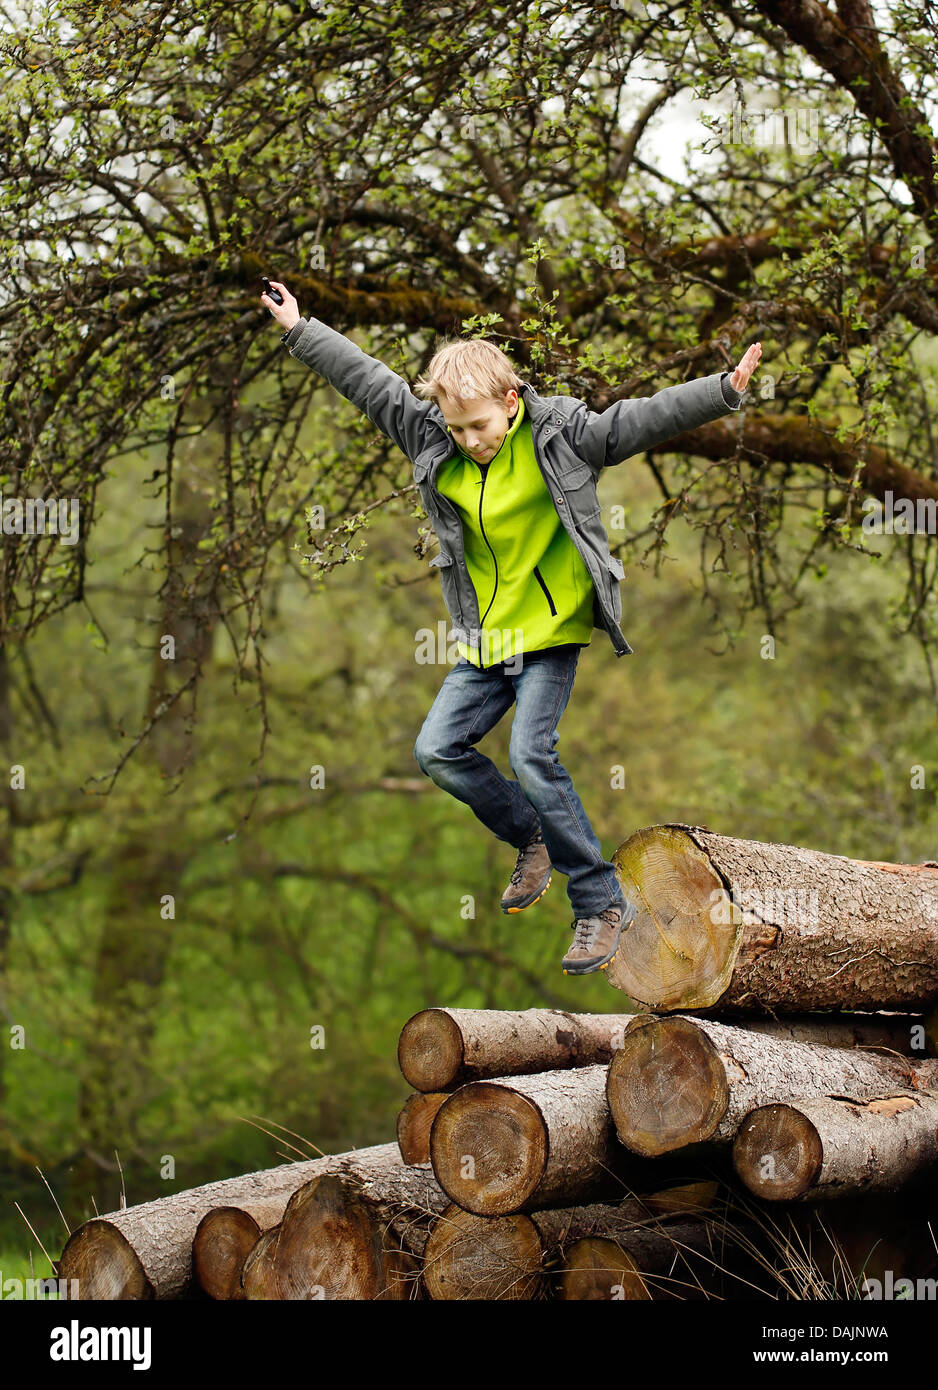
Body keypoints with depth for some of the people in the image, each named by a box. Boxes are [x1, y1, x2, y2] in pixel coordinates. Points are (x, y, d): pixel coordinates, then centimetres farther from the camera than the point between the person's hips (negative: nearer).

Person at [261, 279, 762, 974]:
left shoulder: (560, 434, -12)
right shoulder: (431, 436, 0)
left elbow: (645, 419, -18)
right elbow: (367, 380, 7)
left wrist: (726, 389, -30)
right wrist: (300, 329, 11)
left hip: (551, 628, -6)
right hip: (487, 636, 6)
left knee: (531, 753, -20)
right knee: (437, 748, 1)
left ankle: (603, 903, -10)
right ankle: (534, 839, 23)